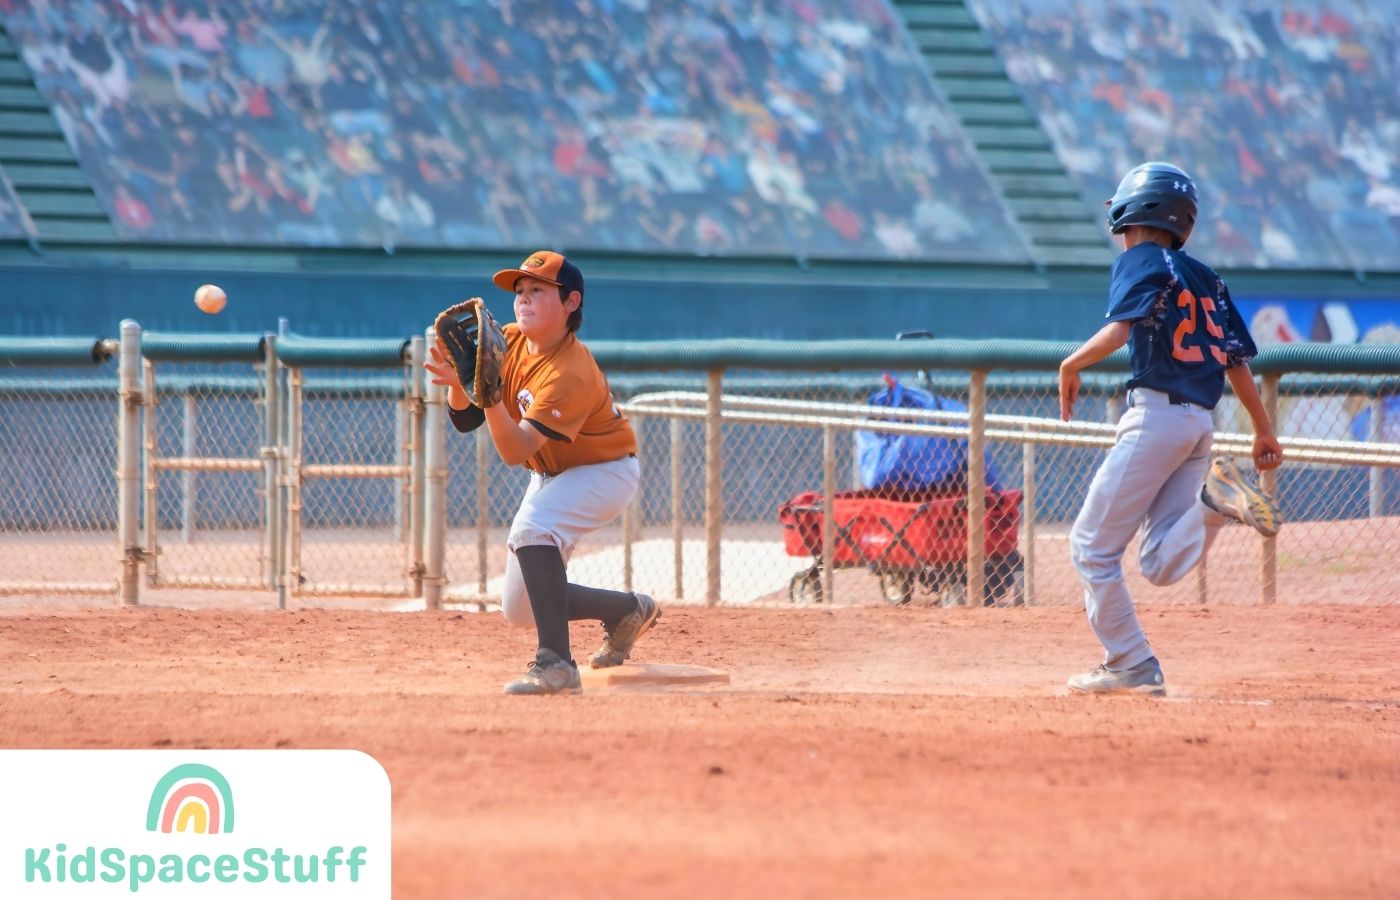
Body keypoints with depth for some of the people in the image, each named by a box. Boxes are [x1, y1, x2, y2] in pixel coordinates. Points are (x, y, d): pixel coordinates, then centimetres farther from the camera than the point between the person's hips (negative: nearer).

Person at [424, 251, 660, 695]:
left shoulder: (570, 374, -31)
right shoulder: (509, 343, -9)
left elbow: (515, 451, -37)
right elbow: (465, 420, -9)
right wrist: (458, 382, -27)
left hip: (604, 471, -8)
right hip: (551, 474, 8)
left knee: (531, 527, -38)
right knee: (518, 609, 6)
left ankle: (556, 664, -37)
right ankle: (628, 610, 31)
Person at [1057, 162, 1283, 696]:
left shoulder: (1140, 261, 0)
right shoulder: (1207, 279, 20)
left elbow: (1119, 330, -18)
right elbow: (1237, 359, 18)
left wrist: (1071, 366, -3)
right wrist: (1264, 432, 25)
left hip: (1156, 412, -7)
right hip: (1201, 421, 7)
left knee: (1093, 546, 1)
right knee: (1162, 566, 4)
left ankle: (1131, 665, -2)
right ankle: (1215, 503, -19)